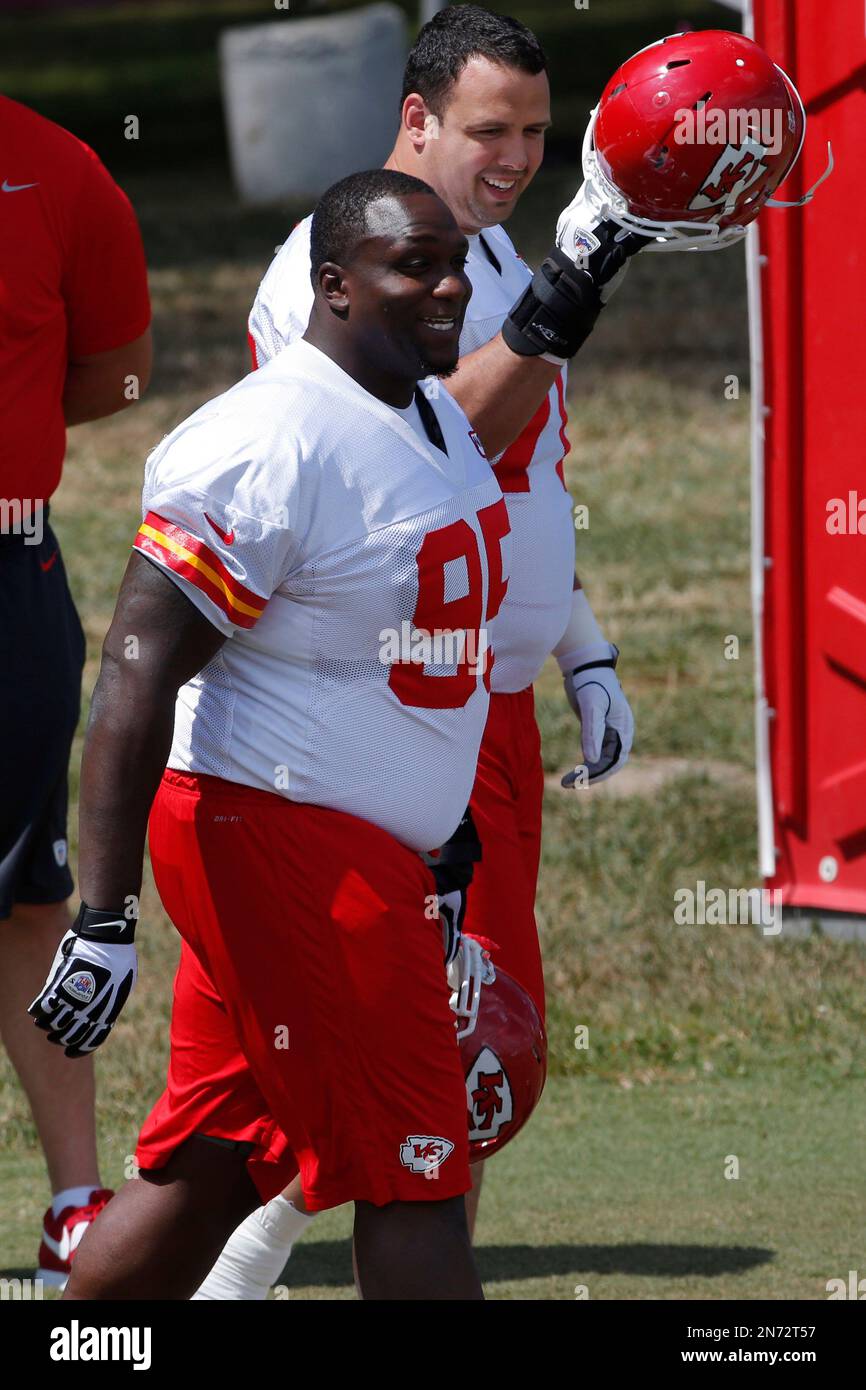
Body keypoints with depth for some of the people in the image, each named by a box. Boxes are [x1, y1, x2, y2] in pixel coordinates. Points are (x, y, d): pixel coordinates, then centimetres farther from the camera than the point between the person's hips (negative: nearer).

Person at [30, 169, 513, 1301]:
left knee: (210, 1168, 12)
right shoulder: (268, 444, -19)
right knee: (414, 1179, -5)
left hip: (367, 860, 9)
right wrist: (104, 917, -25)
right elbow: (139, 675, -21)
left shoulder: (435, 419, 12)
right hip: (283, 845, -9)